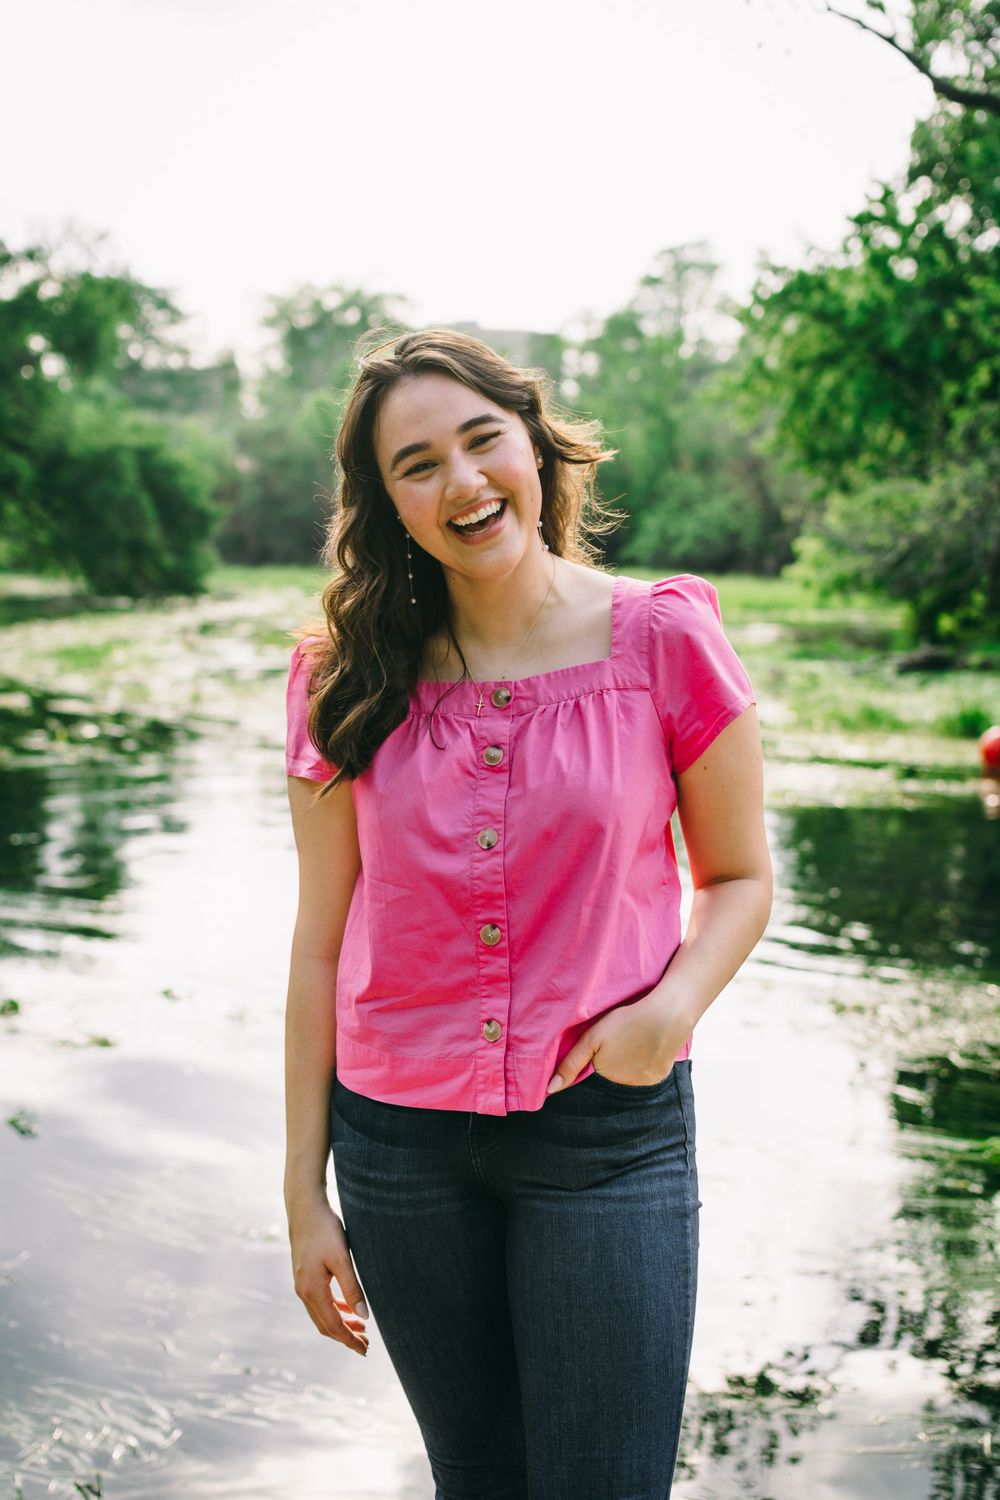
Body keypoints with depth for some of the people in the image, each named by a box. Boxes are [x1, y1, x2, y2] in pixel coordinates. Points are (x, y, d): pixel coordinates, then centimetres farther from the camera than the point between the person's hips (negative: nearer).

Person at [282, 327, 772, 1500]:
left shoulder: (663, 637, -7)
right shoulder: (352, 681, -2)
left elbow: (740, 876, 3)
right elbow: (322, 943, 3)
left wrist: (675, 1005, -18)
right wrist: (305, 1190, 5)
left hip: (612, 1130, -2)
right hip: (401, 1138, 2)